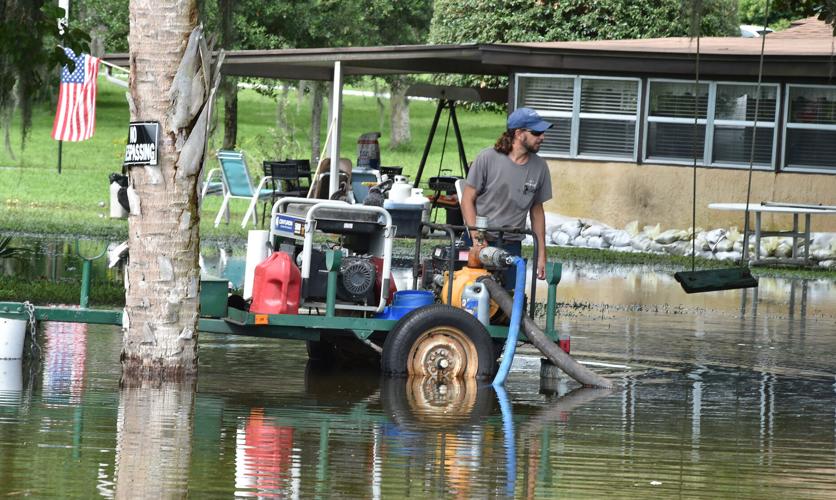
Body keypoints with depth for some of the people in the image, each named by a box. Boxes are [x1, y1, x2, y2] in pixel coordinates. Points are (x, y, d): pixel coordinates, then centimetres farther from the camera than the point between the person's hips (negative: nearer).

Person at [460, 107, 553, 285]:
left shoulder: (539, 167, 4)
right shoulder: (487, 158, -7)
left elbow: (537, 211, 12)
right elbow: (467, 200, -3)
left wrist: (542, 254, 11)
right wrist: (477, 238, -13)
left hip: (512, 246, 3)